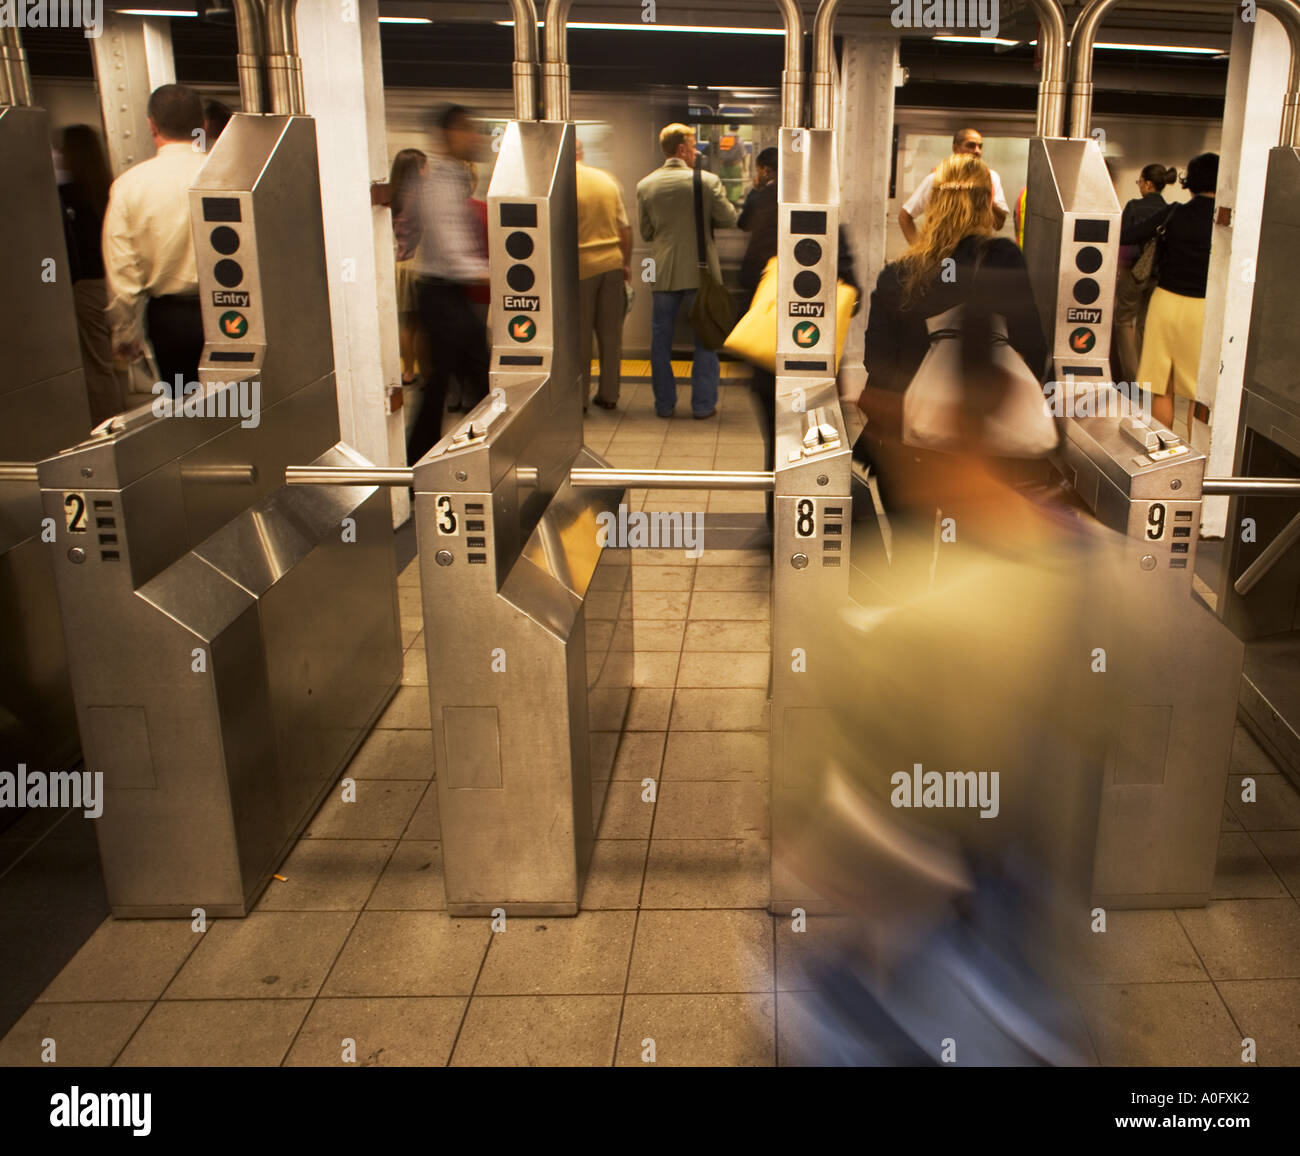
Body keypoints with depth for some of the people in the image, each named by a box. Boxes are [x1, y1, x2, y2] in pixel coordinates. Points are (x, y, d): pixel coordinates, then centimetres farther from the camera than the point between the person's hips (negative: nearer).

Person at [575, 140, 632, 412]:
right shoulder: (607, 180, 8)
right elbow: (625, 228, 10)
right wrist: (626, 263, 18)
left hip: (580, 267, -5)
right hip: (612, 263, 5)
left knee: (580, 336, 3)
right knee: (610, 333, 10)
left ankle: (579, 398, 7)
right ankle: (609, 395, 16)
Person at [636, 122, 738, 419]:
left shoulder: (645, 186, -1)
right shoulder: (707, 181, -9)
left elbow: (645, 233, 4)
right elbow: (729, 219, -4)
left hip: (664, 273, 2)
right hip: (700, 271, -2)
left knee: (661, 339, 12)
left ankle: (664, 403, 15)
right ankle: (703, 403, 9)